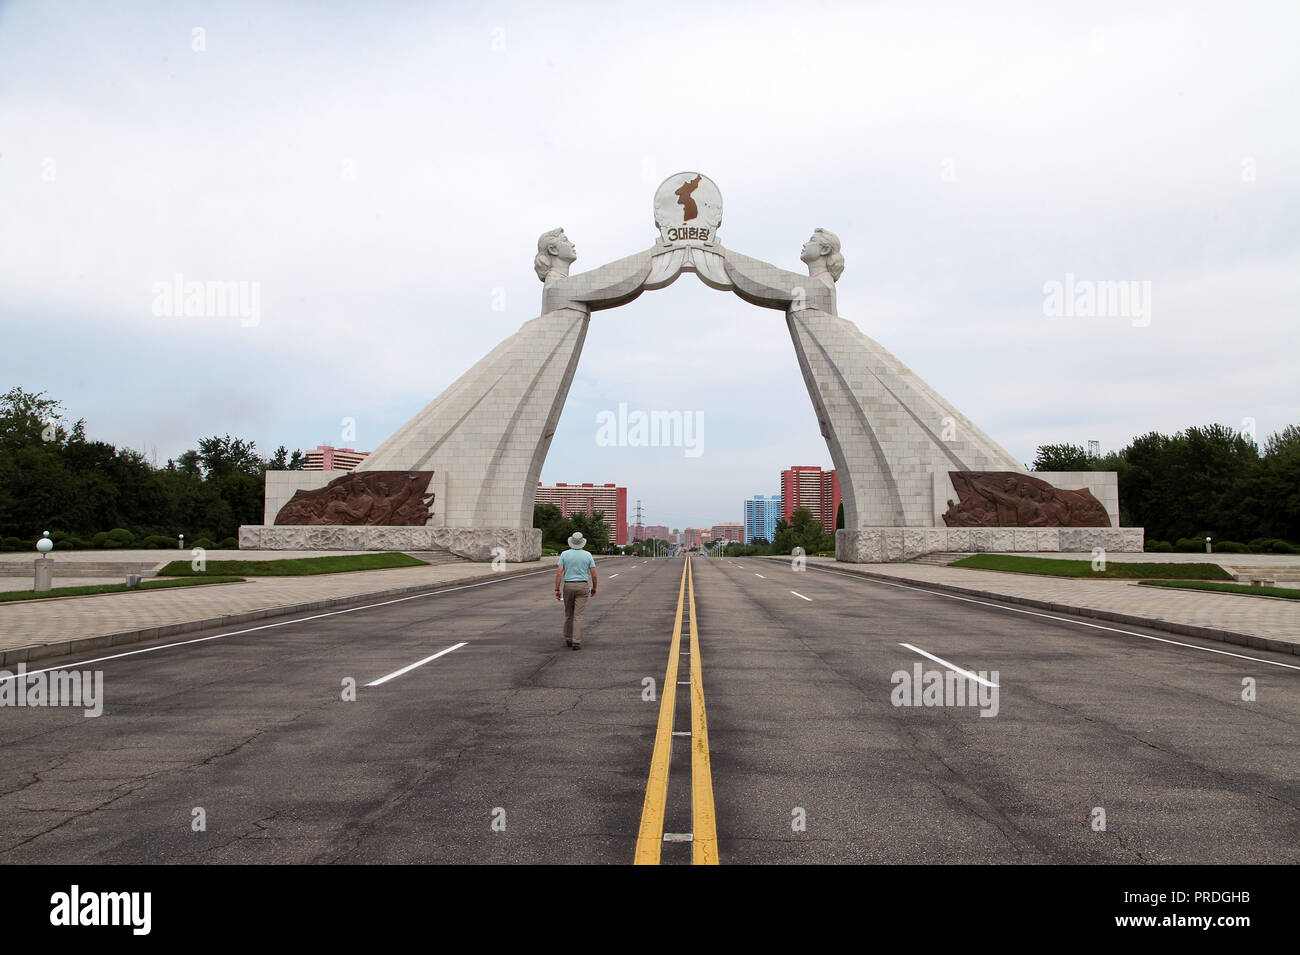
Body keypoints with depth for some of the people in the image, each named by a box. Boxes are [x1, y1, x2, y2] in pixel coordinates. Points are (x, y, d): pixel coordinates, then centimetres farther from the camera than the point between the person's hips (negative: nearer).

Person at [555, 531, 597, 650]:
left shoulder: (564, 554, -1)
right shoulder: (588, 555, 0)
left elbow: (559, 573, -7)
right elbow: (594, 575, -1)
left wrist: (557, 590, -4)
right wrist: (594, 588, 14)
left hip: (568, 586, 1)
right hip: (582, 587, -1)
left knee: (569, 614, 17)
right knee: (578, 615, -3)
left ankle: (568, 639, 28)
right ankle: (576, 642, -10)